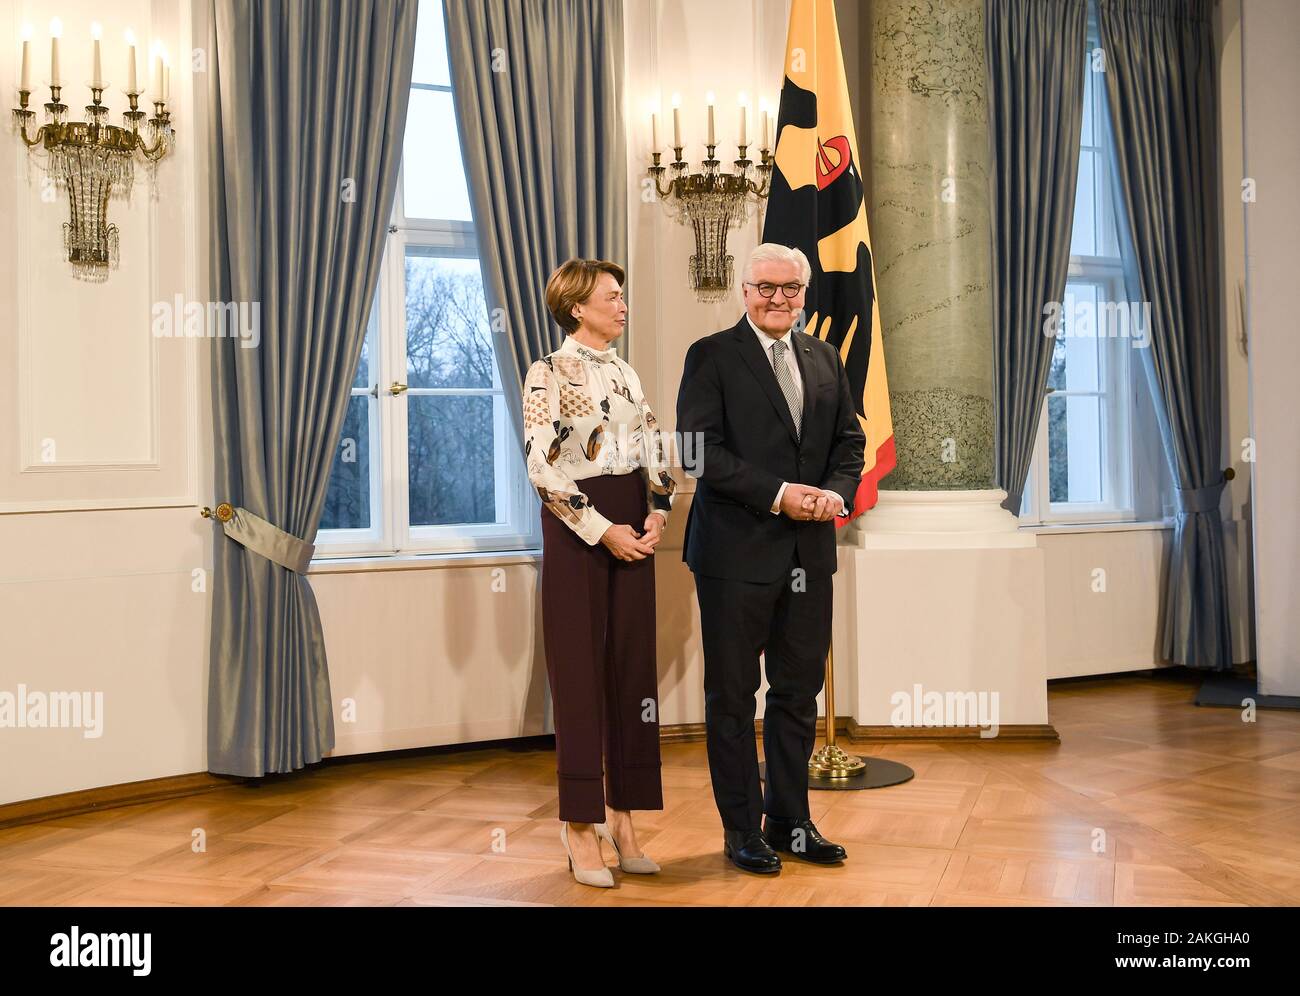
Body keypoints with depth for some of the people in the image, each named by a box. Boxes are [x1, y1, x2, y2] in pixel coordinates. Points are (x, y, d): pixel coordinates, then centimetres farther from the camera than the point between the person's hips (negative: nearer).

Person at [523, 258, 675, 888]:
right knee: (580, 670, -1)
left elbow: (654, 451, 14)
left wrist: (657, 513, -3)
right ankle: (580, 827, 9)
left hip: (633, 530, 7)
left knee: (632, 666, 7)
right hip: (577, 530, -6)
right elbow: (542, 464, -14)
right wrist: (602, 529, -16)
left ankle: (621, 816, 17)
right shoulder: (549, 373, -6)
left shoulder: (626, 373, 15)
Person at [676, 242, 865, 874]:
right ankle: (742, 827, 16)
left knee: (799, 692, 12)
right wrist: (778, 494, -18)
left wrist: (836, 492, -6)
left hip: (809, 552, 5)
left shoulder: (824, 358, 13)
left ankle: (790, 820, 24)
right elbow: (699, 451, -12)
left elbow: (849, 441, 15)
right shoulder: (712, 356, -4)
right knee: (732, 695, 5)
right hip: (738, 552, -5)